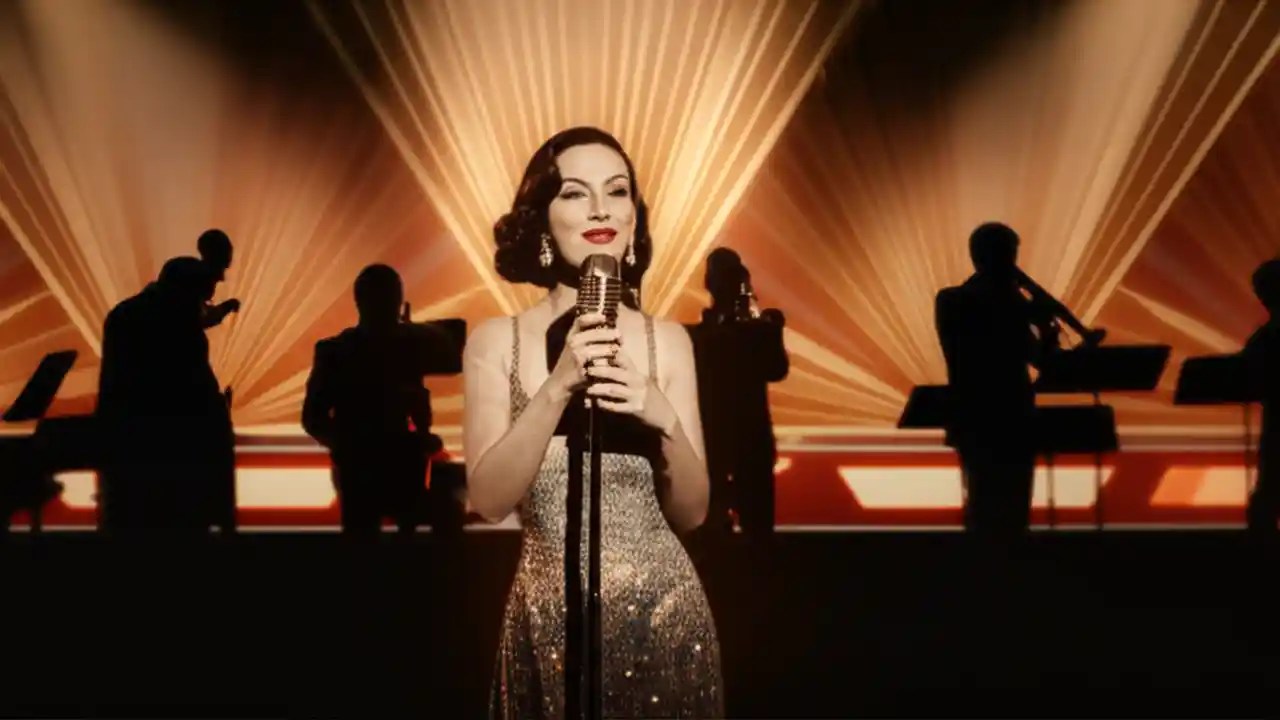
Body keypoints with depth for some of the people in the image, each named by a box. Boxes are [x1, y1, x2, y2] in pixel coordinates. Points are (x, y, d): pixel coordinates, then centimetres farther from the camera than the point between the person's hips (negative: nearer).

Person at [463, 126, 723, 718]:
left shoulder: (668, 340, 0)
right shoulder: (496, 342, -2)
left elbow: (691, 513, 1)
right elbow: (488, 501, -10)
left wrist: (665, 421, -17)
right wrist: (558, 388, -21)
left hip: (664, 612, 1)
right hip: (547, 618, -1)